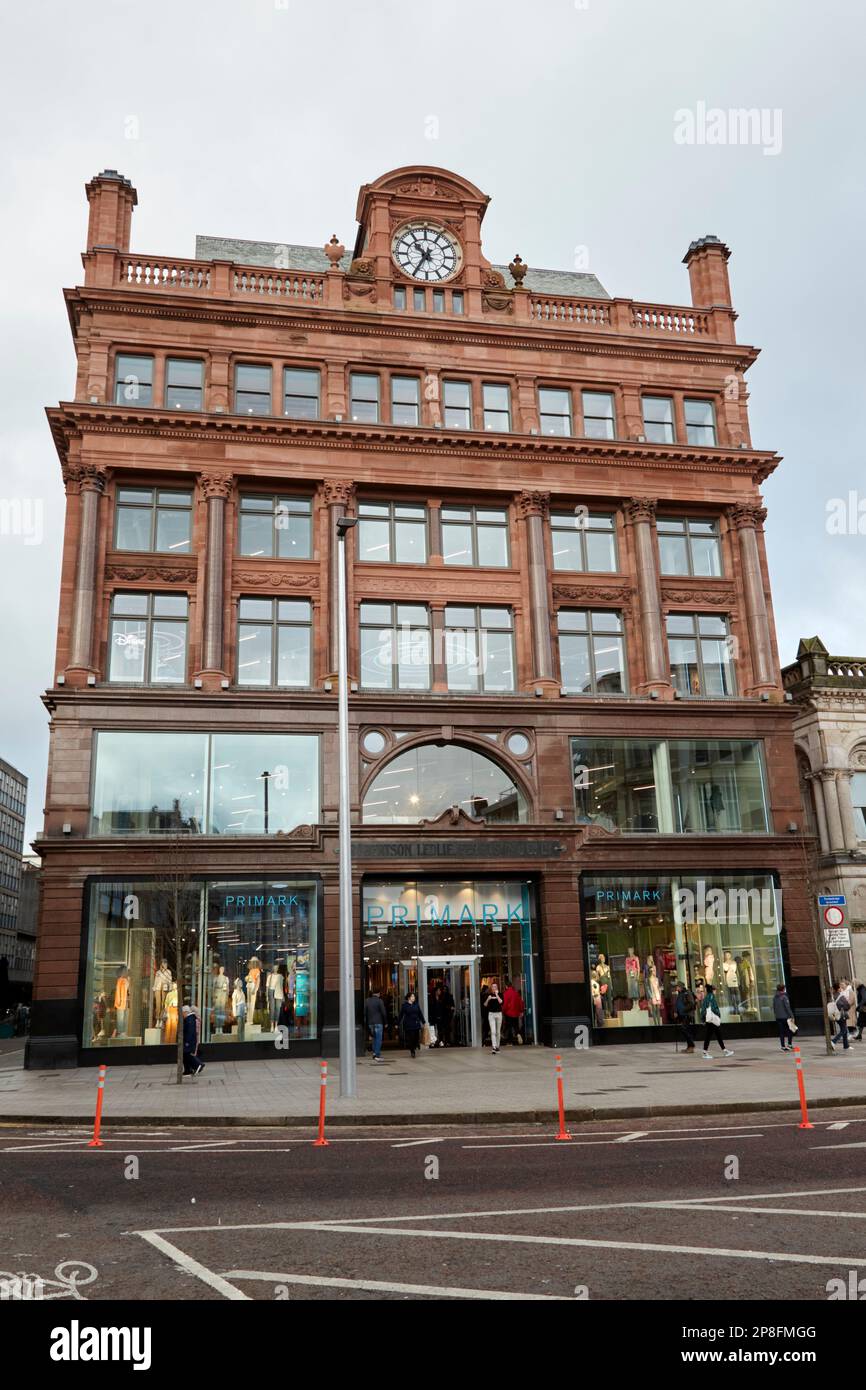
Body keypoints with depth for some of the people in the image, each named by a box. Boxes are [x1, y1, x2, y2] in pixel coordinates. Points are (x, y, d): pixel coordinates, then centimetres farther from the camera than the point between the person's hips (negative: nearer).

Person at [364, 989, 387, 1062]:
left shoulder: (366, 1001, 6)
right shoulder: (379, 1001, -9)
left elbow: (364, 1012, 7)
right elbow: (383, 1013, -9)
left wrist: (365, 1022, 11)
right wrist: (385, 1022, 1)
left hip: (370, 1023, 5)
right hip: (378, 1023, -5)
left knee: (374, 1038, 19)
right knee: (378, 1039, -2)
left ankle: (374, 1052, 13)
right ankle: (377, 1055, -6)